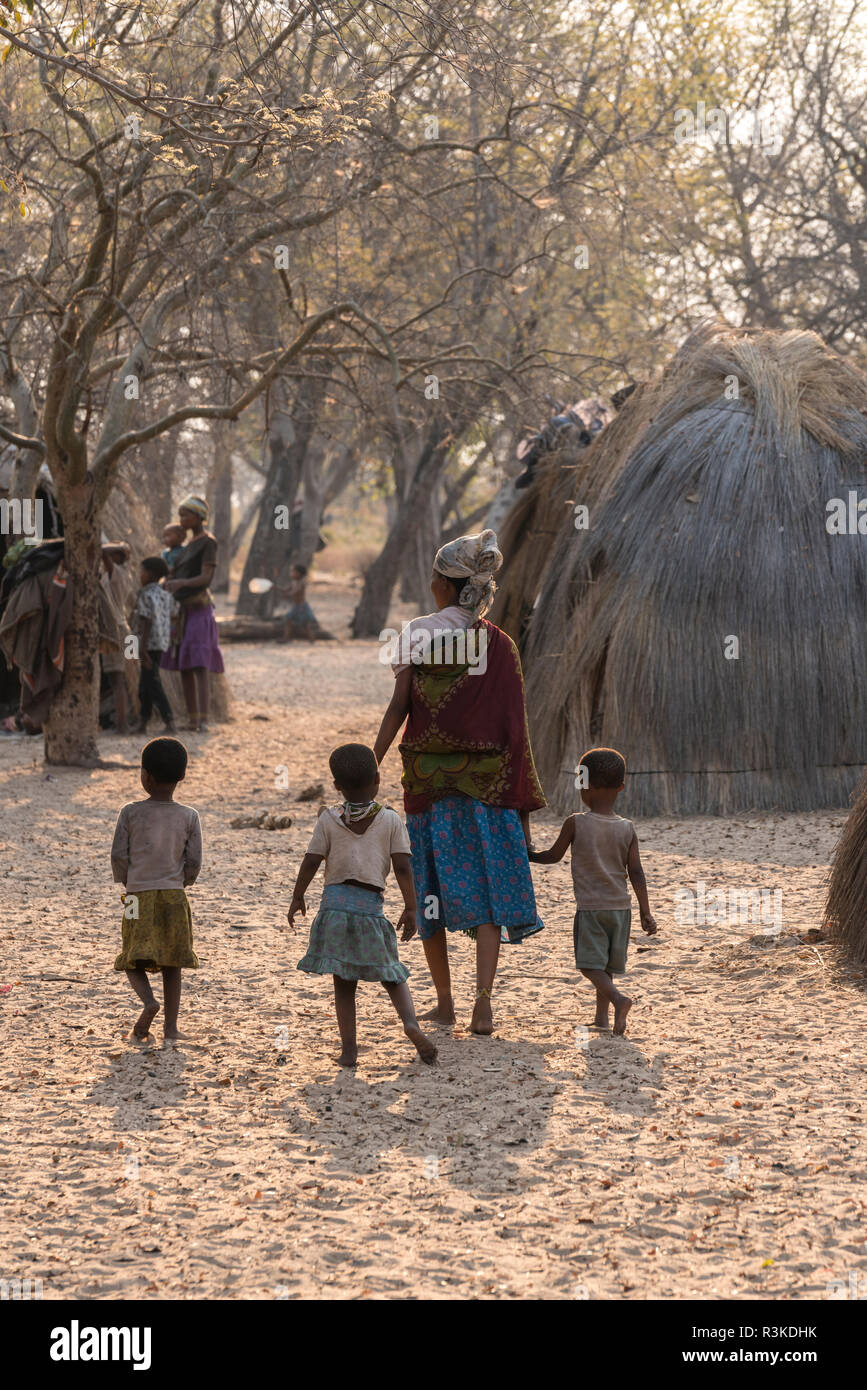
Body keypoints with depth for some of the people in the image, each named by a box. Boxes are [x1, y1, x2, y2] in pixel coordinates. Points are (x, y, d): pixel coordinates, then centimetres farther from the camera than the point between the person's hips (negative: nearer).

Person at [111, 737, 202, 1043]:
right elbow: (194, 862, -1)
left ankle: (149, 1002, -19)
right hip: (174, 896, 1)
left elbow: (118, 855, -4)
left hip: (138, 896, -1)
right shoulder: (188, 817, -2)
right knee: (171, 965, 9)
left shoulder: (130, 813, -5)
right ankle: (171, 1026, 5)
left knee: (134, 962, 8)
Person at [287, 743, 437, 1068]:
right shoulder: (391, 820, 3)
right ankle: (410, 1021, -12)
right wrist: (410, 908, 3)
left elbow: (311, 862, 2)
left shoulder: (329, 820, 4)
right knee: (392, 976, 13)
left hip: (335, 902, 0)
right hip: (371, 905, 0)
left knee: (343, 983, 6)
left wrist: (297, 898, 13)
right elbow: (402, 868, -2)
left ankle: (348, 1050, 2)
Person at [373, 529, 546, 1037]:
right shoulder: (499, 644, 1)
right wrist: (524, 801, 5)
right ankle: (484, 1004, -8)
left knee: (431, 887, 10)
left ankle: (444, 1001, 16)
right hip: (487, 779, 1)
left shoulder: (416, 633, -3)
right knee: (486, 889, 2)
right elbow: (515, 727, 0)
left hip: (427, 776, -1)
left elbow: (399, 707, -7)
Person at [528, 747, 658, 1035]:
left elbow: (553, 856, 4)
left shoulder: (575, 823, -8)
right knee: (605, 965, 16)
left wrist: (527, 855, 22)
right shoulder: (627, 829, 0)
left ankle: (618, 999, -25)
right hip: (620, 906, 4)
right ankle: (601, 1016, 17)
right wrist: (646, 913, 3)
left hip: (589, 907, -4)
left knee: (590, 965, -2)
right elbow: (636, 873, -1)